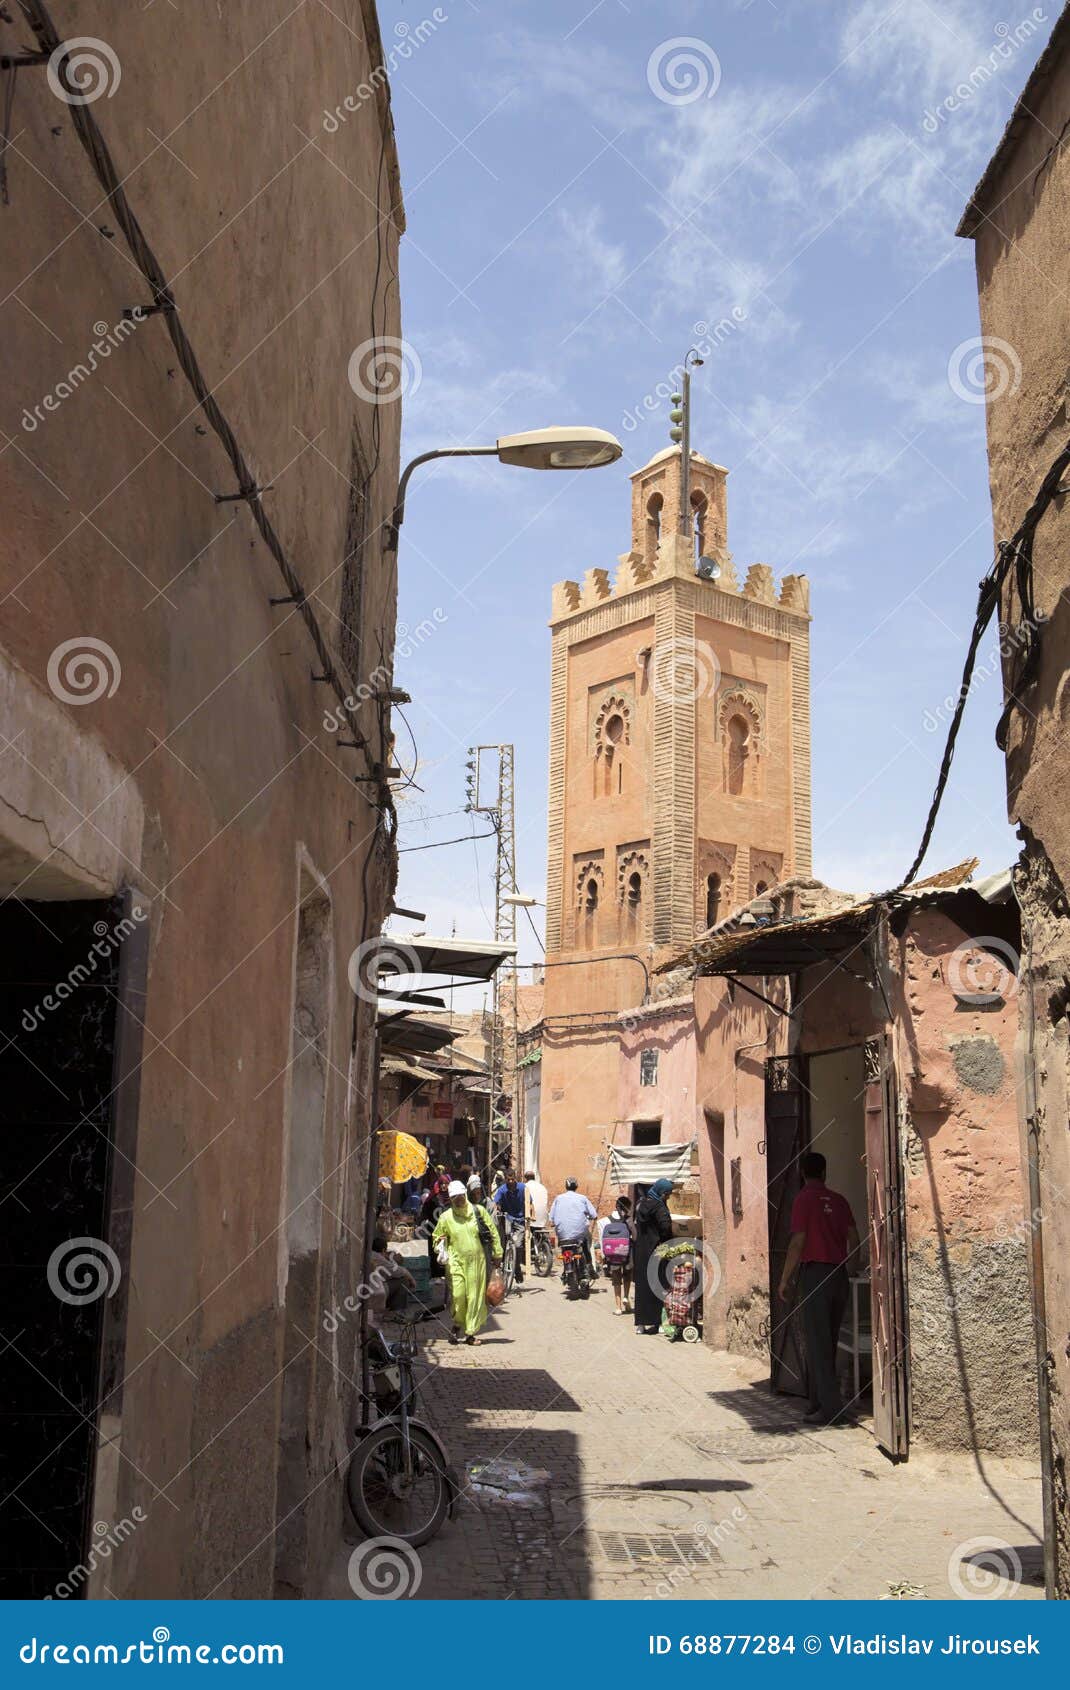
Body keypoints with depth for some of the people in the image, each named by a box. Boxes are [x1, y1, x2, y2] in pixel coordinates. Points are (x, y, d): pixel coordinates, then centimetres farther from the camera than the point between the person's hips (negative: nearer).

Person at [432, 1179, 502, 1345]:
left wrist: (497, 1253, 10)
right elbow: (437, 1238, 17)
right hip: (456, 1261, -1)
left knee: (475, 1296, 1)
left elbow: (493, 1232, 11)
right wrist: (440, 1243, -6)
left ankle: (470, 1333, 13)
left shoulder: (479, 1211, 4)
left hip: (477, 1261, 1)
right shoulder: (446, 1217, 4)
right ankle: (457, 1324, 14)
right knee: (457, 1295, -13)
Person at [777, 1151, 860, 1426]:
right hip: (839, 1276, 6)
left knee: (817, 1343, -2)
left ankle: (831, 1408, -6)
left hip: (814, 1273, -6)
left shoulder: (804, 1199, -8)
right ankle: (819, 1402, 18)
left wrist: (785, 1280, -6)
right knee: (829, 1342, 13)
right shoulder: (839, 1200, 9)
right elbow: (854, 1241, 10)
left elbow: (798, 1243, -12)